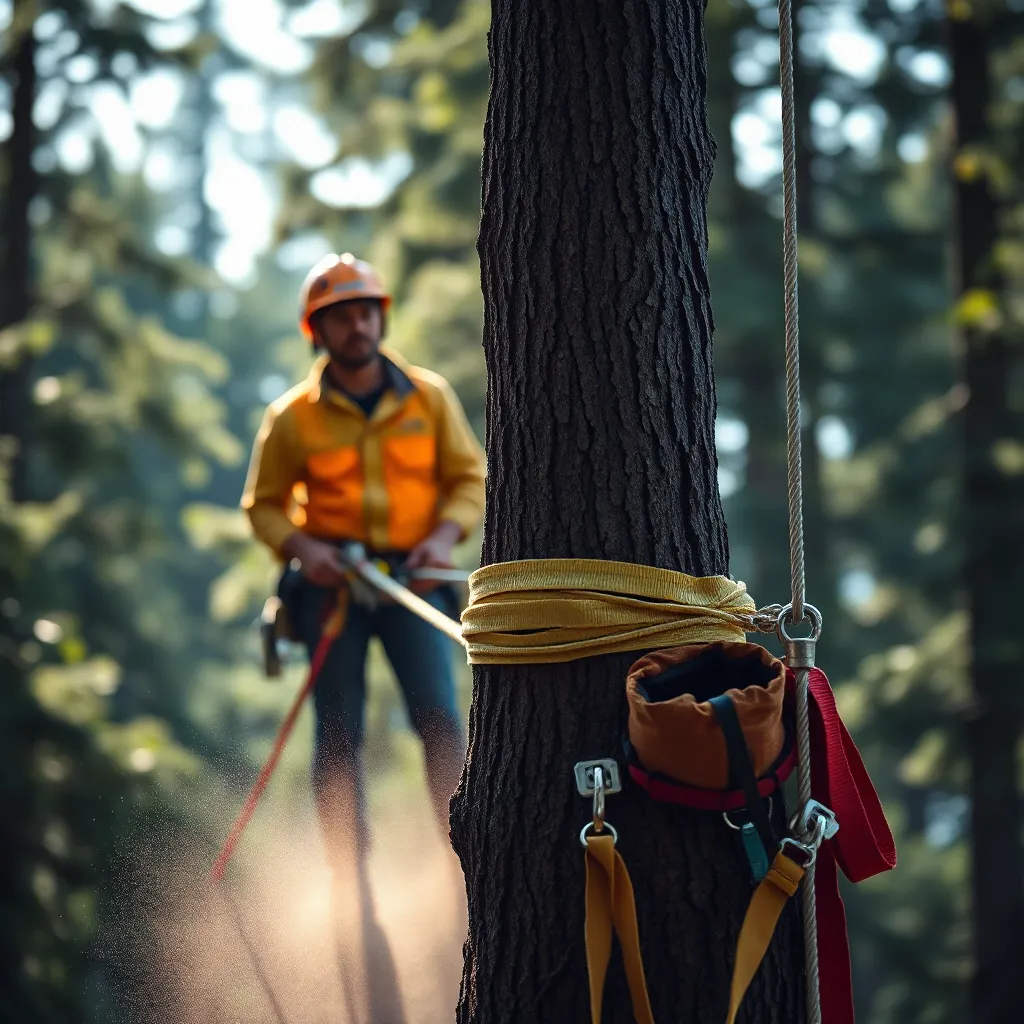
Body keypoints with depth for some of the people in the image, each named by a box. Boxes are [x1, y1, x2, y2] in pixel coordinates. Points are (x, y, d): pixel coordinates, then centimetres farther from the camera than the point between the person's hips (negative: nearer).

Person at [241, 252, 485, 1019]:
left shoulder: (430, 397, 4)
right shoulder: (292, 418, 0)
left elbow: (469, 478, 7)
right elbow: (263, 506, 7)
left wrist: (447, 533, -11)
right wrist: (298, 546, -13)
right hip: (331, 581, 0)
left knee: (439, 716, -15)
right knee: (340, 733, -3)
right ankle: (351, 883, 3)